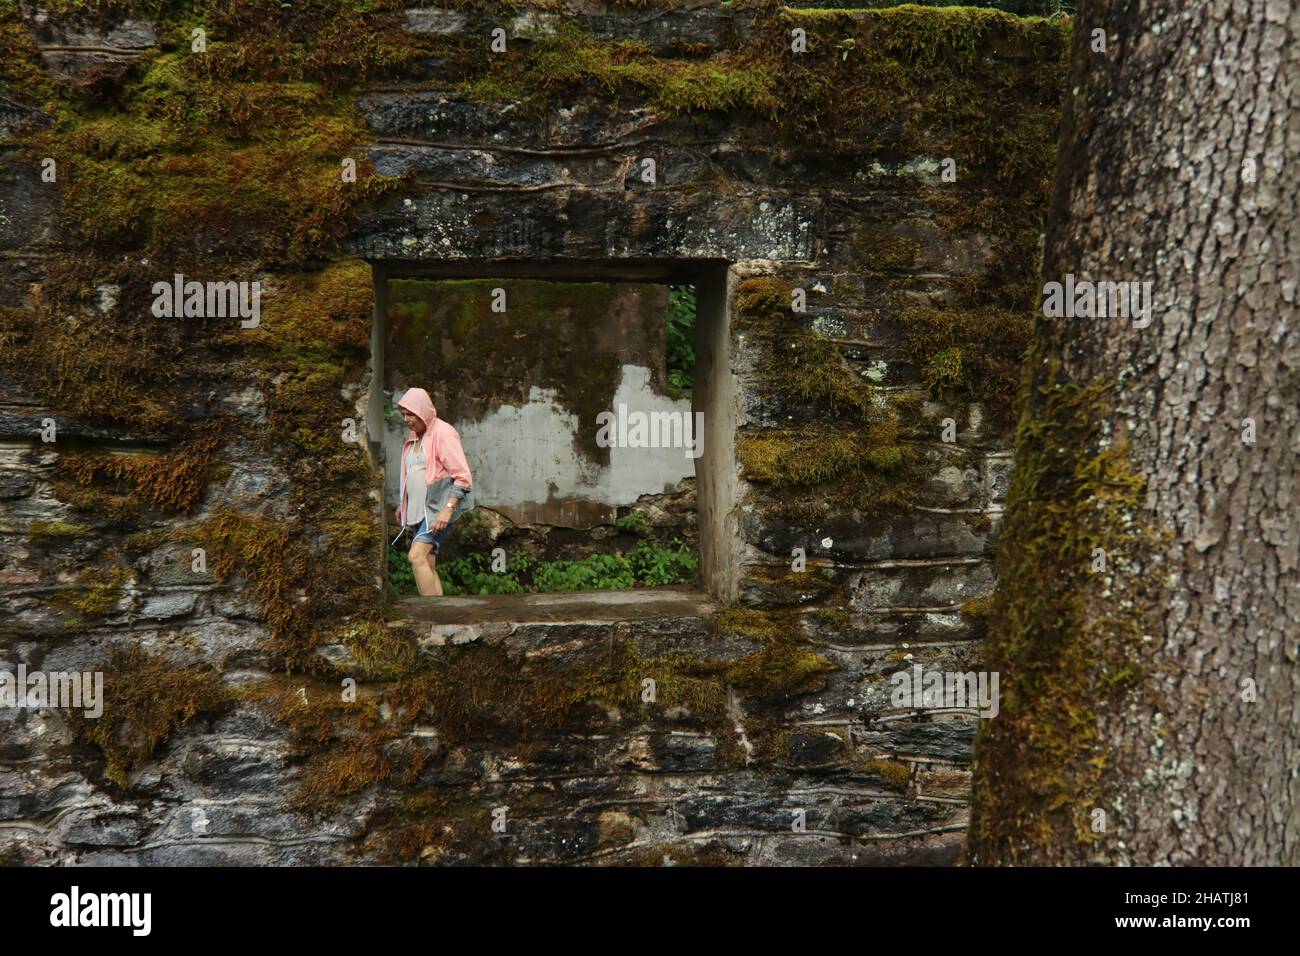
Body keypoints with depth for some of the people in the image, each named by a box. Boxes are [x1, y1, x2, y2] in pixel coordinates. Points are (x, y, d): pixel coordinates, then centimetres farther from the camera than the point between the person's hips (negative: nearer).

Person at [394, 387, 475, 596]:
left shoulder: (443, 434, -9)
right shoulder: (414, 439, 17)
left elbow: (463, 477, -14)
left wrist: (448, 509, -22)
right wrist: (401, 505, 23)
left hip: (438, 508, -8)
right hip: (418, 510, 8)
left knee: (417, 556, -22)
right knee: (428, 565, 3)